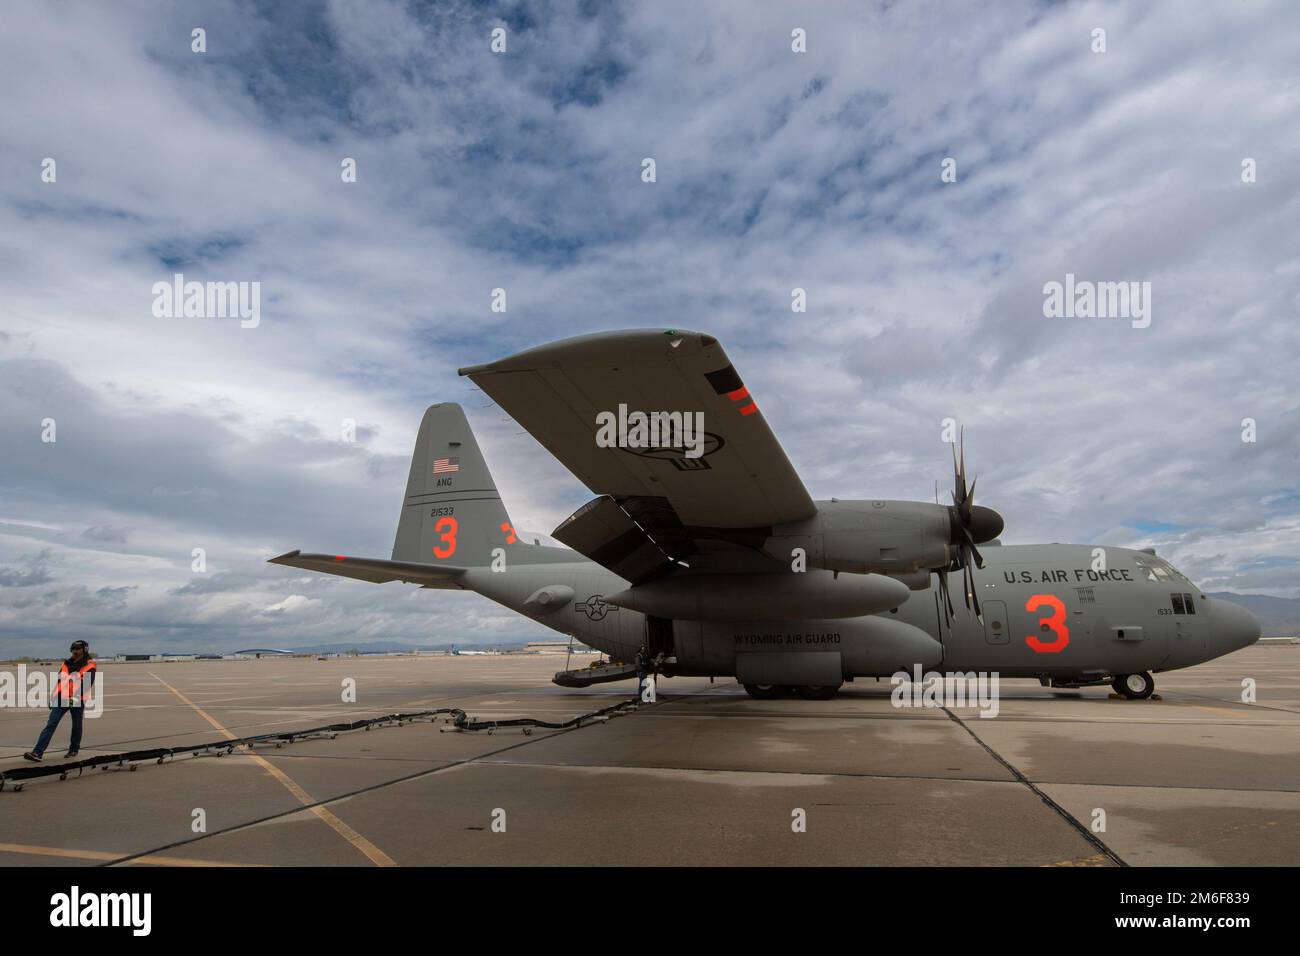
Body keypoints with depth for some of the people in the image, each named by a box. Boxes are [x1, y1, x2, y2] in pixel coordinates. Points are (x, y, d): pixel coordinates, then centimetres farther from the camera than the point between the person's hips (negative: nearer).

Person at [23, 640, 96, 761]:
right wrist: (53, 698, 18)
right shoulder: (66, 664, 15)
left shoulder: (89, 666, -3)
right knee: (50, 725, -6)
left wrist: (77, 697, -27)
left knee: (76, 726, 8)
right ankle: (37, 752, -10)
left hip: (77, 700, -4)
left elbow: (87, 684, -15)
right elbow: (59, 681, 21)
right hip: (62, 698, 4)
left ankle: (74, 750, 24)